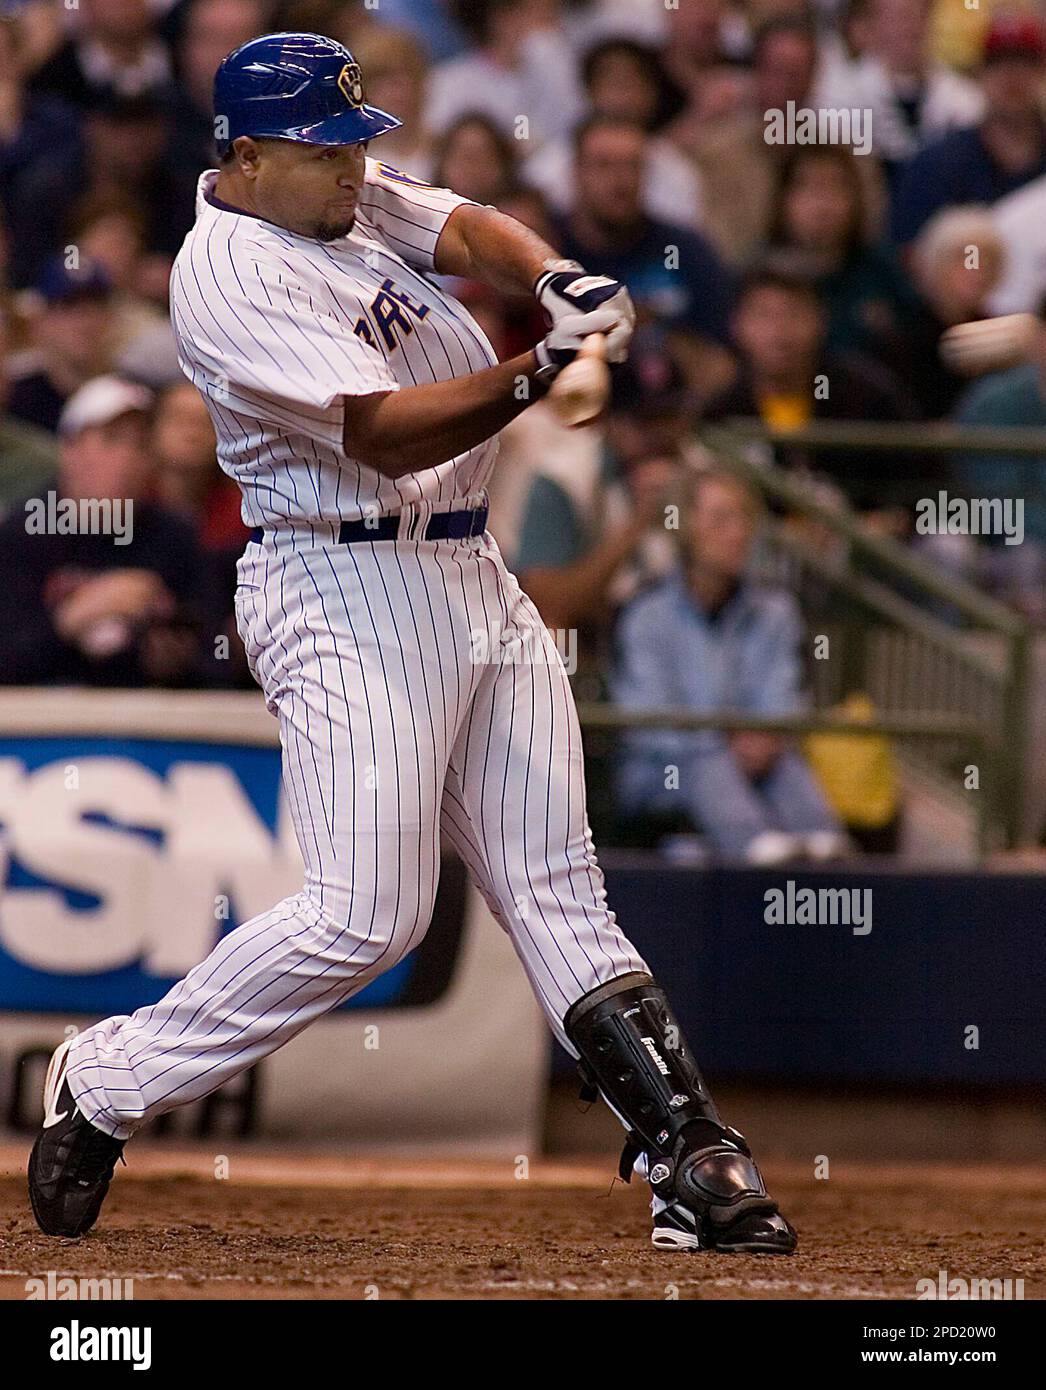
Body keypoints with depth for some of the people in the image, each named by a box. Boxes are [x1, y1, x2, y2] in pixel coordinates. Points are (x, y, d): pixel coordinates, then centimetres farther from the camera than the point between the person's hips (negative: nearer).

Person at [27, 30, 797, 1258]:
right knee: (367, 916, -13)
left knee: (555, 884, 5)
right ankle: (107, 1086, 1)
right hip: (343, 592, -9)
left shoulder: (346, 192, 11)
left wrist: (553, 278, -23)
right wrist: (543, 372, -34)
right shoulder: (228, 275, -16)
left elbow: (463, 231, -1)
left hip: (472, 579, 9)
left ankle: (690, 1158, 2)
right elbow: (383, 433, -24)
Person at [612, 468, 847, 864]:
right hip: (659, 777, -3)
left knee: (787, 763, -28)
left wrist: (766, 739, -23)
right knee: (709, 765, -35)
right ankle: (758, 842, -64)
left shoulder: (774, 613, 12)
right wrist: (724, 747, -24)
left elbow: (780, 700, 2)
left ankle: (823, 842, -58)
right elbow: (646, 719, -10)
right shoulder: (647, 618, -2)